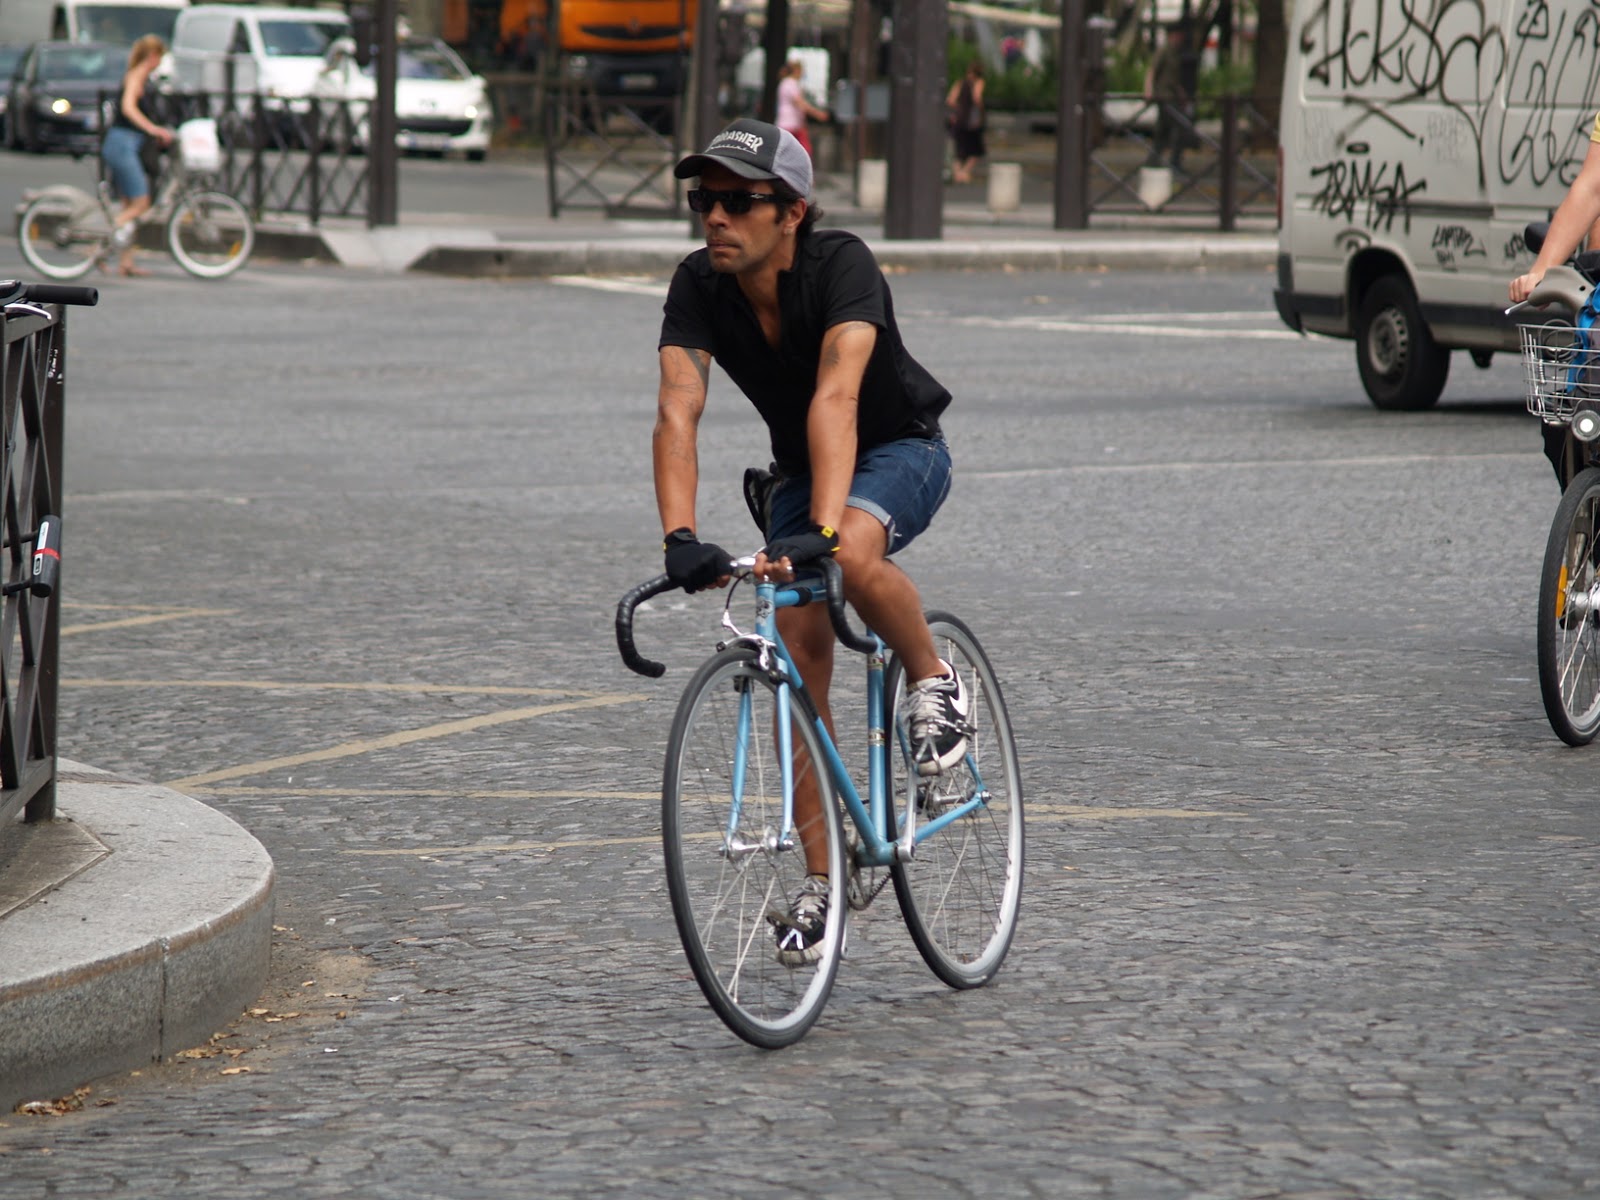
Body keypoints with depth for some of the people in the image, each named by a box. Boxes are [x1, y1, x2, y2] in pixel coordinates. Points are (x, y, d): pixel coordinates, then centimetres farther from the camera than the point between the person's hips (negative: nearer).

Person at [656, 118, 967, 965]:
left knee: (853, 556, -37)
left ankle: (934, 683, -7)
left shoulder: (841, 266, -31)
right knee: (797, 657, -5)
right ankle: (820, 881, 3)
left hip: (901, 450, -5)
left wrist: (824, 530, -56)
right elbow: (678, 411, -30)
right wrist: (680, 537, -45)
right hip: (799, 471, 5)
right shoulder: (699, 287, -19)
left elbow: (835, 395, -44)